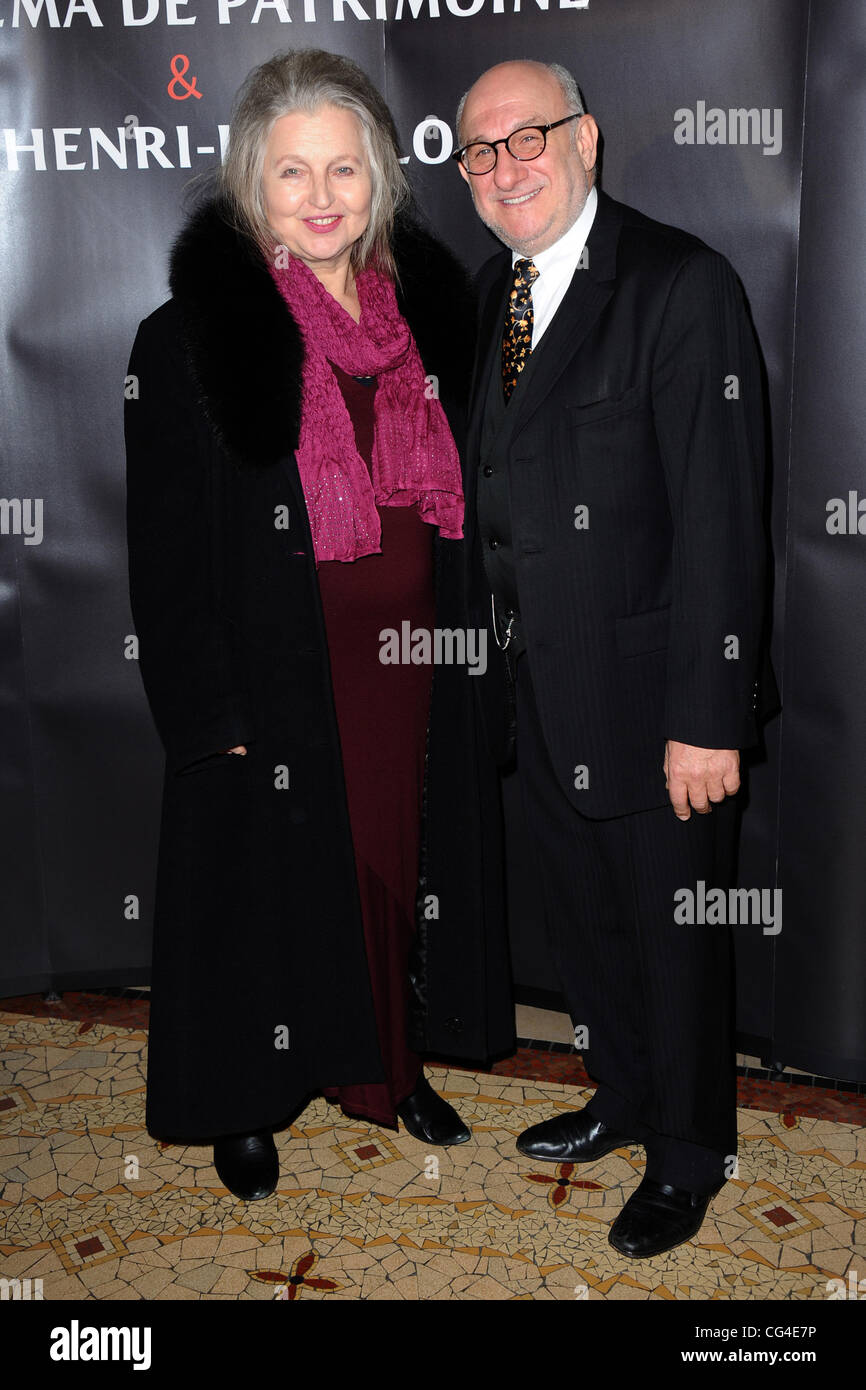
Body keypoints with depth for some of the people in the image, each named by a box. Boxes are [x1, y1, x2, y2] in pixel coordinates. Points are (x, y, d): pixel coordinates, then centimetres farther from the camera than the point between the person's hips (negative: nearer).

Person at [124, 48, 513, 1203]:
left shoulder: (428, 305, 5)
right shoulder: (188, 335, -9)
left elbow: (455, 496, 12)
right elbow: (168, 546, -9)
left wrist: (469, 646, 8)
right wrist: (210, 708, -13)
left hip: (412, 656, 5)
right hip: (278, 674, -4)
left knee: (401, 854, 15)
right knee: (276, 879, 8)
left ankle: (390, 1062, 38)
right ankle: (248, 1104, 30)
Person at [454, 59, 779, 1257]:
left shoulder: (681, 284, -15)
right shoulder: (497, 288, 9)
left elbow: (721, 517, -19)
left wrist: (709, 716, -21)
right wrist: (492, 643, 11)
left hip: (647, 696, -7)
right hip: (537, 690, 7)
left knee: (676, 935, 10)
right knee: (583, 916, 22)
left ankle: (689, 1157, 34)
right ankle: (624, 1100, 46)